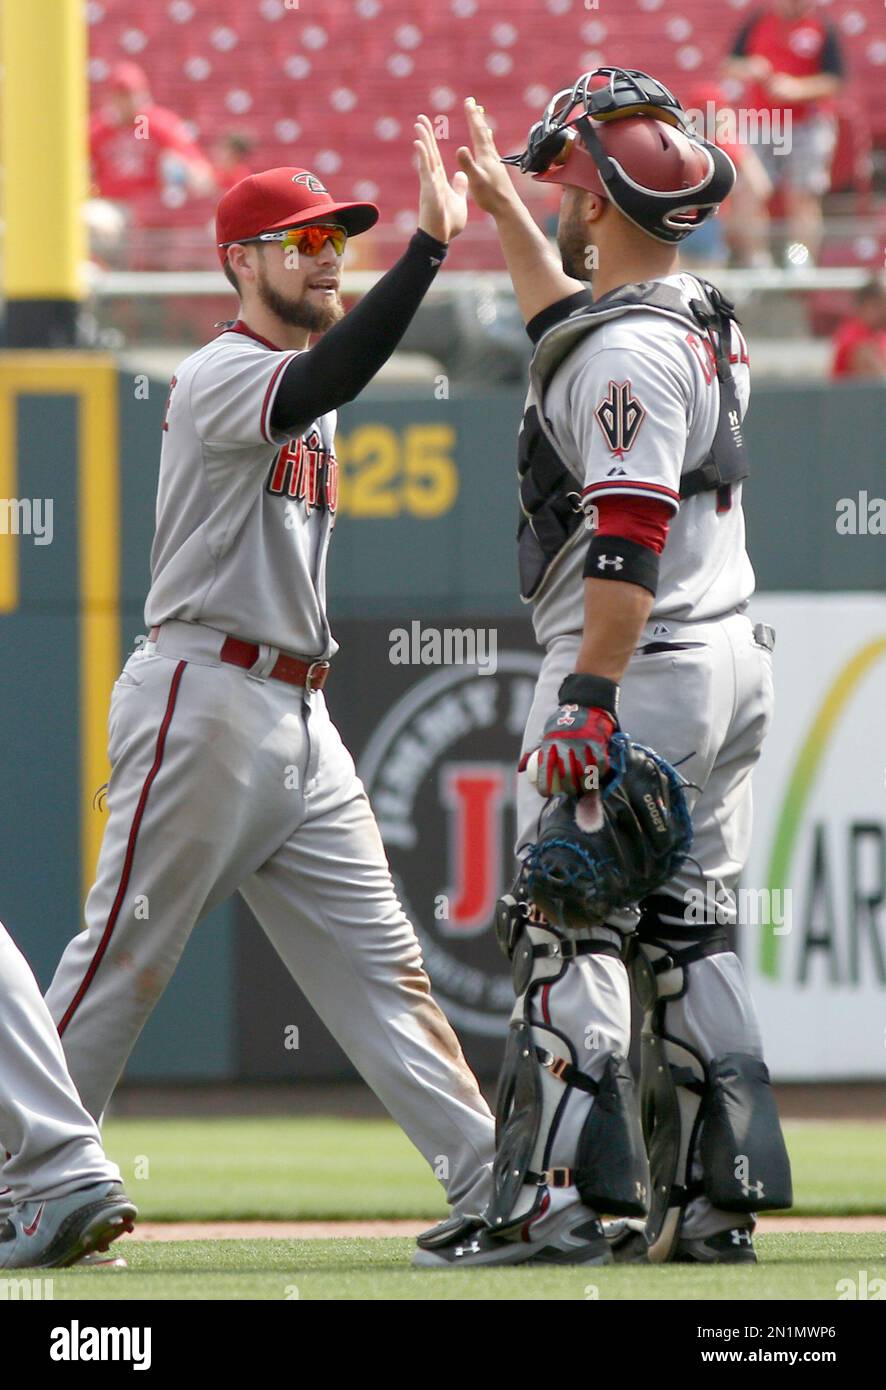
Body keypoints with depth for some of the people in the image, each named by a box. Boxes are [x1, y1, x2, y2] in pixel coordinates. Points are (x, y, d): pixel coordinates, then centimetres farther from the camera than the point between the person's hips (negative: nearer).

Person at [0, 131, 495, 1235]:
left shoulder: (300, 397, 19)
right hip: (206, 700, -9)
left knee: (379, 961, 4)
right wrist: (428, 247, -39)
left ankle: (490, 1187, 0)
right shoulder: (219, 377, -11)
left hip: (299, 720, 9)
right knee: (122, 965, -4)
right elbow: (320, 383, -33)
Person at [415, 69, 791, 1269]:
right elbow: (569, 324, 36)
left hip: (639, 673, -9)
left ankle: (556, 1199, -12)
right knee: (688, 937, 11)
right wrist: (500, 209, 44)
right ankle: (712, 1201, 9)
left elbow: (631, 539, -24)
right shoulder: (707, 326, 14)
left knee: (569, 932, -8)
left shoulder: (629, 350, -16)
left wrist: (588, 698, -28)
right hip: (733, 670, 9)